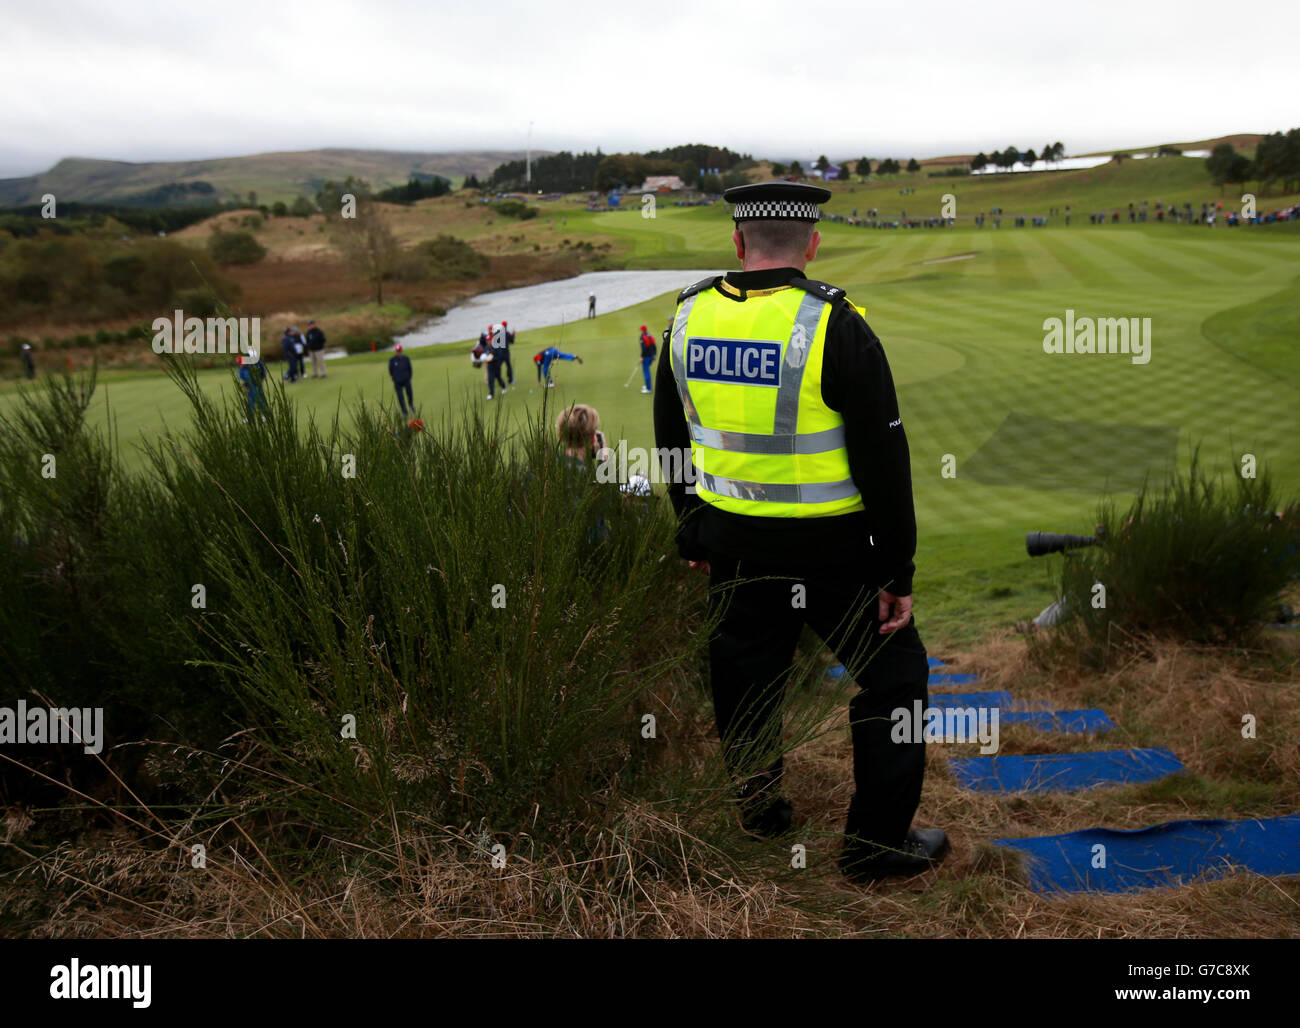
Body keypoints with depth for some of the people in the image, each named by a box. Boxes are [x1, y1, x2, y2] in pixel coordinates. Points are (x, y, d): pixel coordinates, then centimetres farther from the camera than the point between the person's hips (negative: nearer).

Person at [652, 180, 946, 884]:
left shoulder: (689, 317, 1)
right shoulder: (834, 325, -15)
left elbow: (671, 441, 11)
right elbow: (883, 460, -14)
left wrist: (692, 536, 22)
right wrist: (898, 572, -6)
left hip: (732, 544, 5)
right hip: (832, 550, -4)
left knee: (745, 676, 21)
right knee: (893, 675, 12)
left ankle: (759, 813, 38)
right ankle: (876, 844, 19)